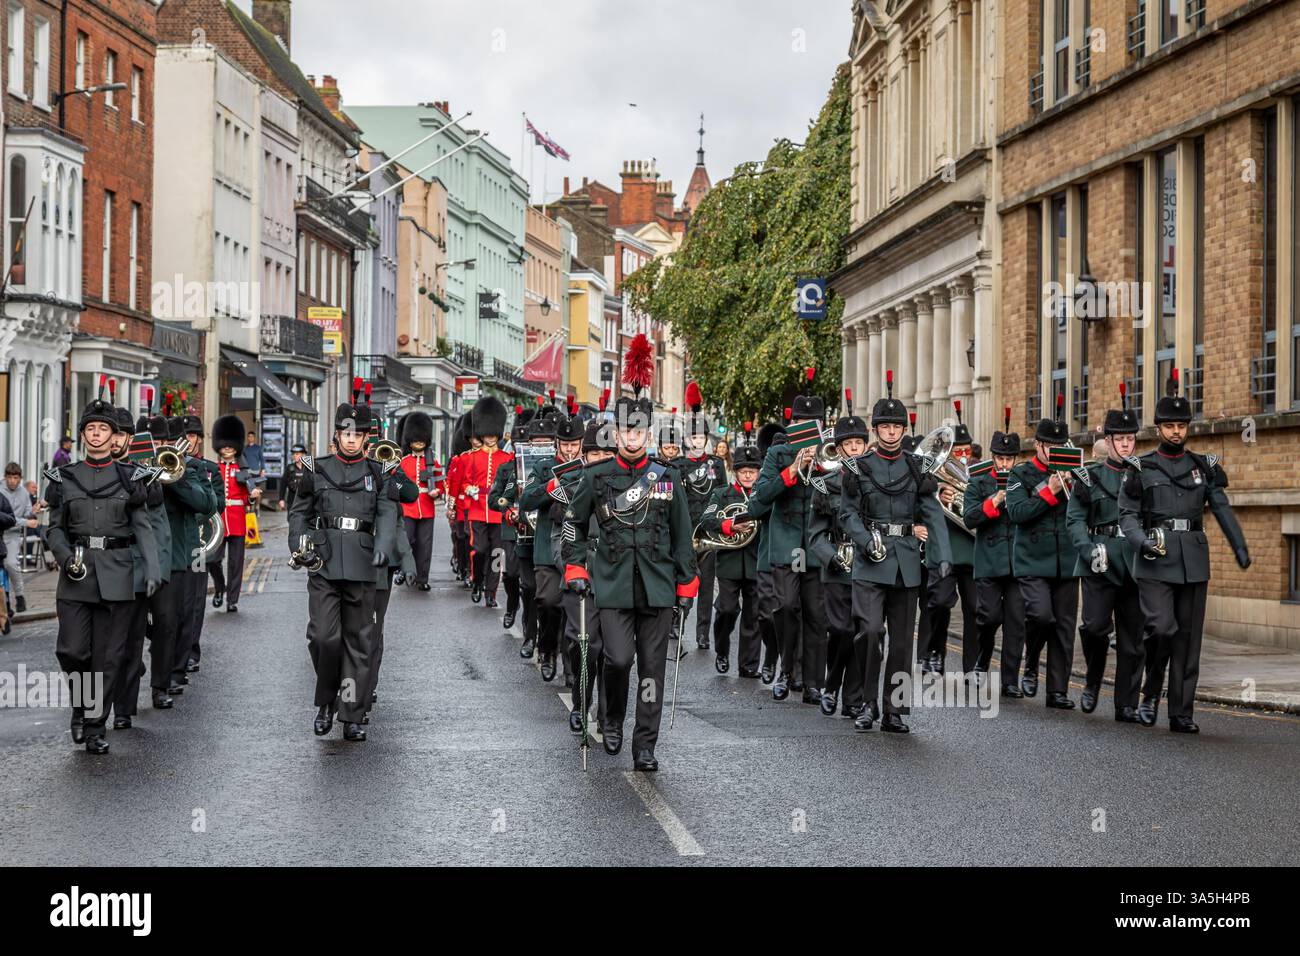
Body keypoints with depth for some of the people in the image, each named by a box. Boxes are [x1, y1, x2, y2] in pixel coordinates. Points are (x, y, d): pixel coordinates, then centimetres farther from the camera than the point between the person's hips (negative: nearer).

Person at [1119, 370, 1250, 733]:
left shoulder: (1204, 467, 12)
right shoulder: (1140, 468, 4)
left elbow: (1222, 510, 7)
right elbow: (1126, 514, 2)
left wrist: (1240, 548, -5)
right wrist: (1143, 541, -16)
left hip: (1194, 563, 3)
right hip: (1155, 562, -3)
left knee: (1188, 638, 3)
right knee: (1162, 628, -16)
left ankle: (1181, 713, 8)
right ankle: (1150, 692, 7)